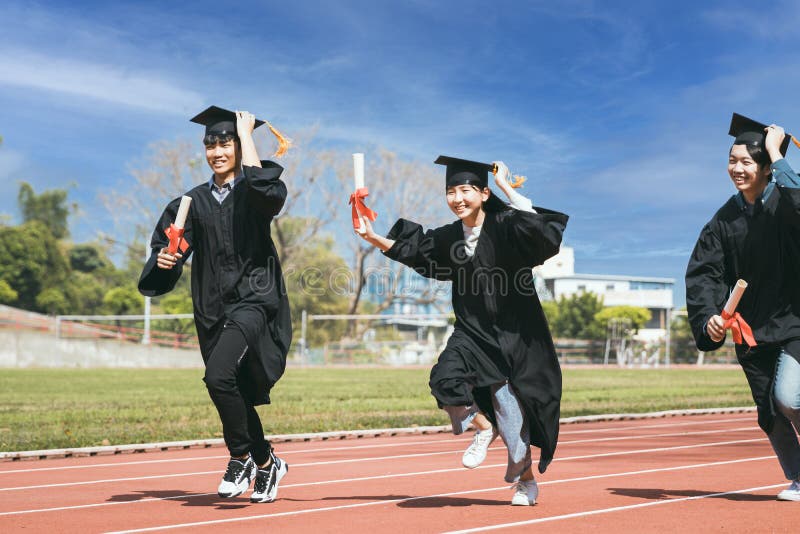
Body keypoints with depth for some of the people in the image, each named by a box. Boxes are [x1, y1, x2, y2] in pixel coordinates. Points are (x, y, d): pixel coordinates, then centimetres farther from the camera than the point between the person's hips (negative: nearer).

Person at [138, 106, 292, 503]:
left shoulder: (254, 193, 1)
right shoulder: (195, 202, 12)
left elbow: (264, 188, -24)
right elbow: (170, 247, 7)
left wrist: (246, 134, -12)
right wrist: (163, 259, -18)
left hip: (253, 299, -5)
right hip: (212, 308, 5)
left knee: (219, 377, -24)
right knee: (237, 395, 9)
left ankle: (241, 457, -5)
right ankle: (266, 463, 30)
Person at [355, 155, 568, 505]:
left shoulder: (504, 227, -15)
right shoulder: (448, 238, 2)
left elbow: (539, 227, -35)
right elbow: (411, 250, 18)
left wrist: (506, 187, -29)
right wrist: (373, 237, 9)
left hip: (513, 335, -4)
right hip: (472, 332, 4)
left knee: (510, 411, 1)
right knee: (444, 379, -22)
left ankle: (525, 479, 26)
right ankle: (483, 427, 8)